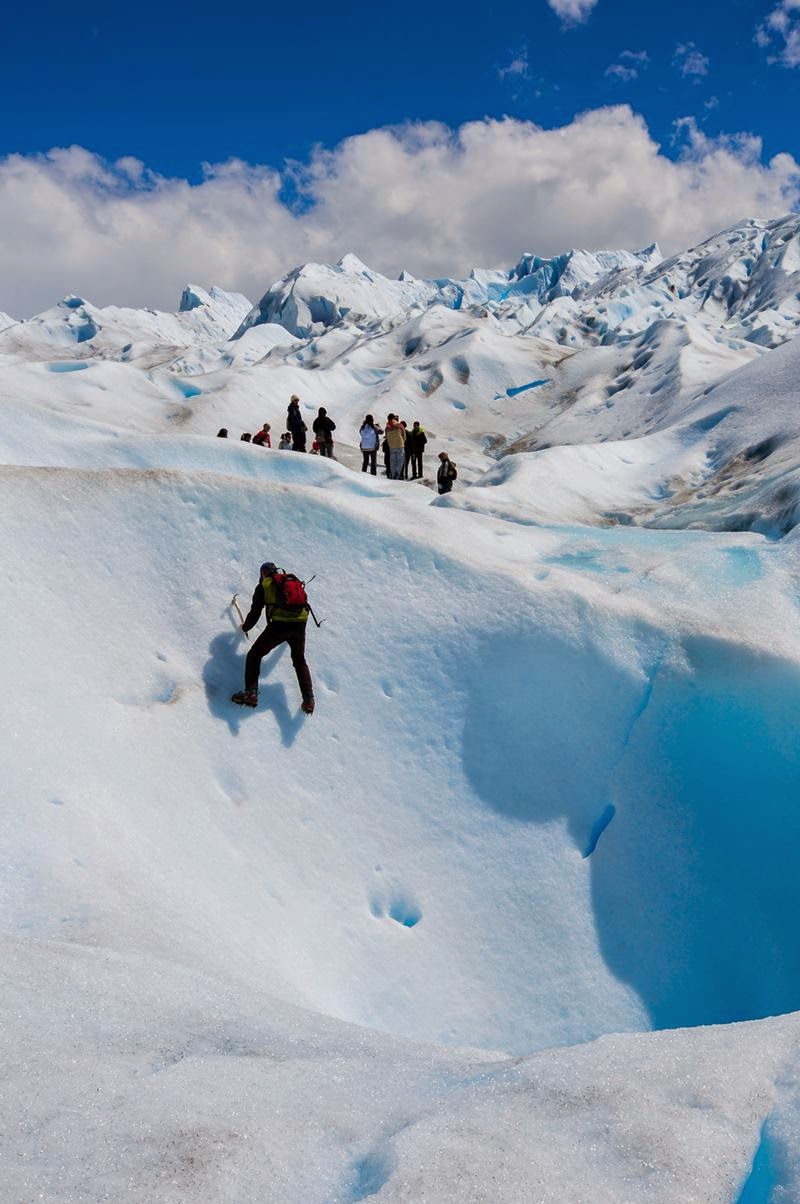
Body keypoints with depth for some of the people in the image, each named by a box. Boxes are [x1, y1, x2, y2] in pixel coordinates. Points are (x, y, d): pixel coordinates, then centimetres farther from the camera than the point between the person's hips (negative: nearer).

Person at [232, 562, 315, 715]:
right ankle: (308, 699, 12)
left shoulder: (264, 586, 12)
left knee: (255, 655, 12)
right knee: (300, 661, 23)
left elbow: (255, 612, 11)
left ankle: (251, 693, -2)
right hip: (300, 624, 4)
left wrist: (245, 627, 30)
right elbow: (304, 605, 29)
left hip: (279, 625, -4)